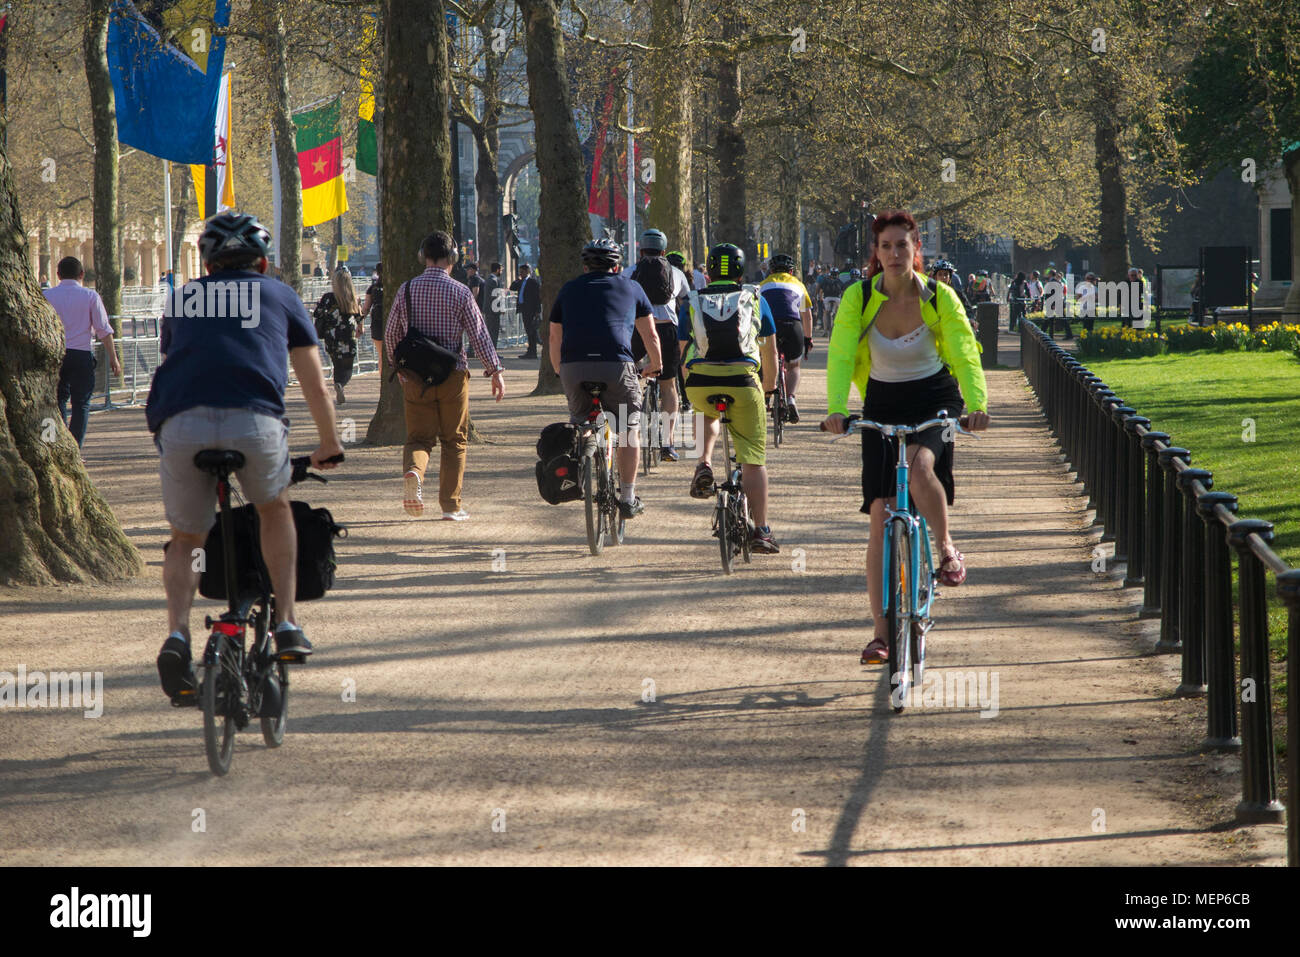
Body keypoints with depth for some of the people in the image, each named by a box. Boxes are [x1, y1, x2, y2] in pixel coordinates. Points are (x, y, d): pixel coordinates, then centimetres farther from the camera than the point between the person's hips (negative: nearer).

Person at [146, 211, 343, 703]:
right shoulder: (280, 296, 27)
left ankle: (177, 633, -6)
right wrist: (329, 446, 46)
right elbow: (317, 389, 30)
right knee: (275, 510, 29)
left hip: (182, 423, 1)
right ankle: (287, 624, 20)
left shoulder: (183, 300, 31)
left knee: (185, 538, 19)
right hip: (255, 421, -1)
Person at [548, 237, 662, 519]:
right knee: (629, 432, 12)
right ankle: (628, 499, 12)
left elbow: (554, 337, 29)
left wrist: (558, 370, 45)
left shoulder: (569, 289, 23)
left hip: (573, 366, 2)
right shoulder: (630, 288, 20)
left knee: (579, 424, 25)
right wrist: (655, 365, 44)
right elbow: (650, 335, 27)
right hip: (617, 366, -2)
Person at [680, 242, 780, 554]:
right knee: (753, 460, 5)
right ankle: (760, 531, 1)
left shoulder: (693, 303, 19)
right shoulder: (755, 300, 17)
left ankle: (704, 463, 13)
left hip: (700, 384, 1)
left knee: (708, 412, 37)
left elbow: (683, 355, 25)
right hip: (743, 382, -1)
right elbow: (770, 353, 26)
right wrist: (769, 386, 42)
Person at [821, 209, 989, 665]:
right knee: (881, 516, -7)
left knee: (920, 466, -34)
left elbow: (965, 354, -18)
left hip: (934, 399, -2)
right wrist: (836, 409, -35)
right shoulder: (858, 298, -13)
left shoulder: (939, 297, -14)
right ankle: (881, 633, -2)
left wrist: (977, 404, -35)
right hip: (882, 404, 2)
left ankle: (947, 550, -4)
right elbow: (840, 357, -19)